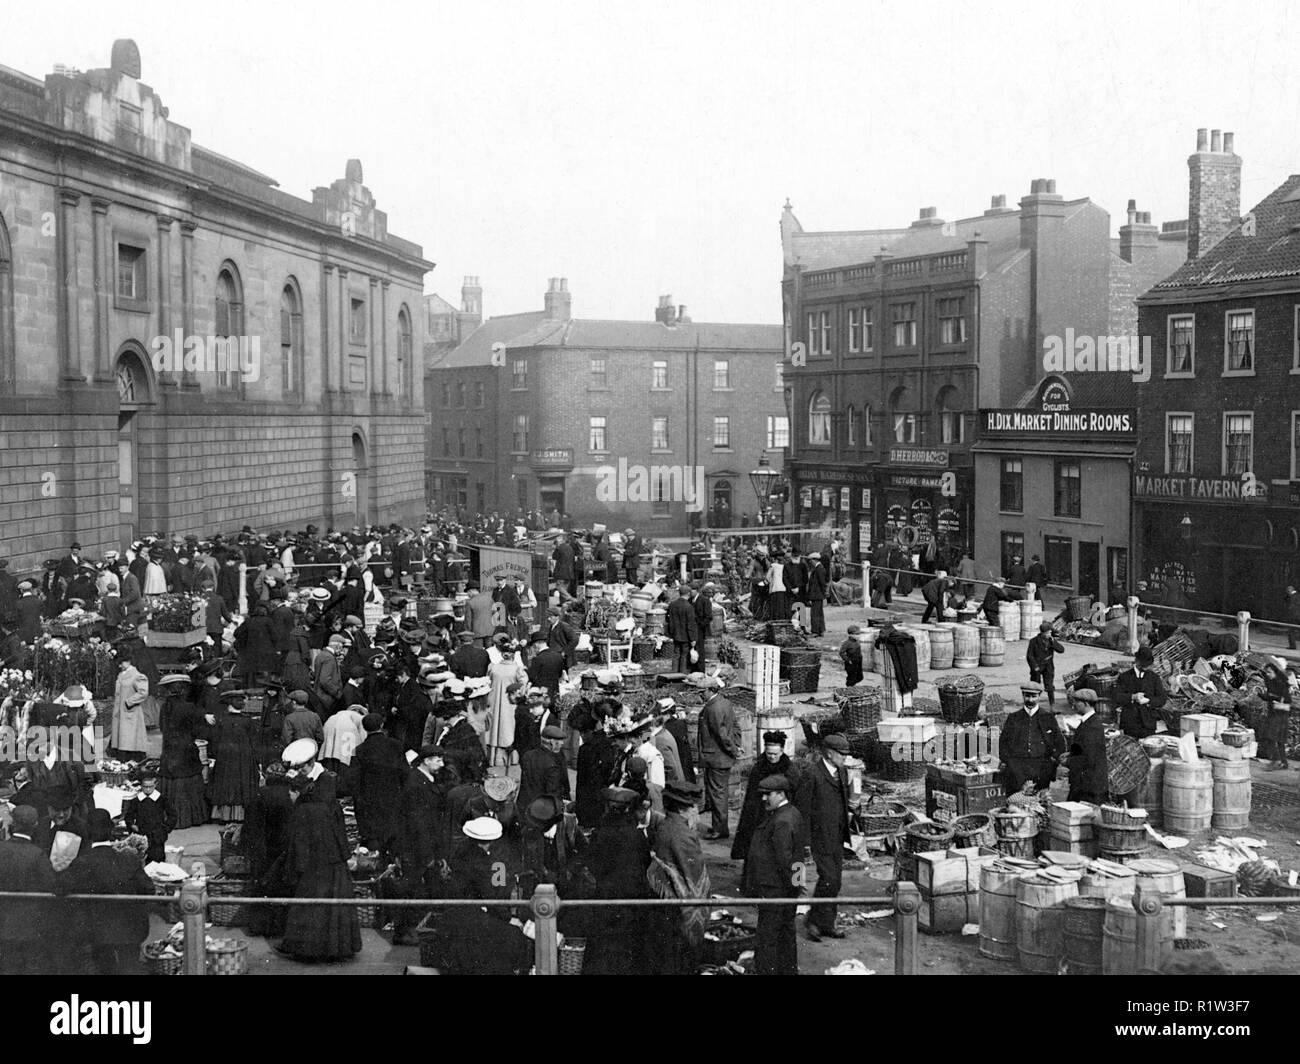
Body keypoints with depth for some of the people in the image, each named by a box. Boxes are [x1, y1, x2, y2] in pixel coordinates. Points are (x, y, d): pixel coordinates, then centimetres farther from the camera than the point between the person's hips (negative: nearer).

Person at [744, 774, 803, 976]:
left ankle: (766, 970, 2)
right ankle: (789, 969, 31)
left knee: (768, 935, -3)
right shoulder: (793, 814, 9)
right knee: (786, 931, 20)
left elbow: (784, 859, -24)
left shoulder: (782, 822, -24)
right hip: (788, 886, 11)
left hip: (775, 888, -11)